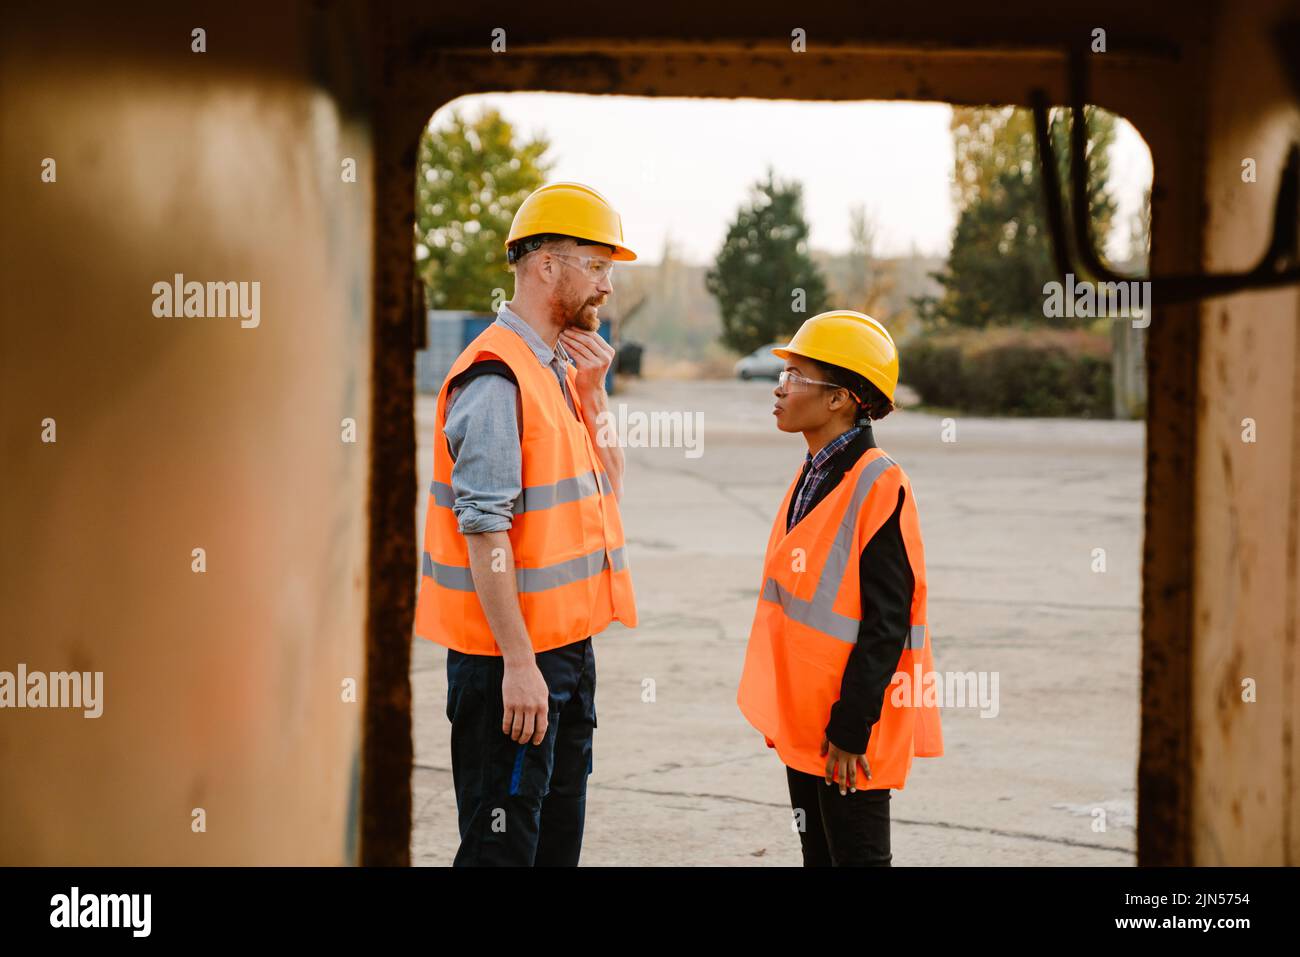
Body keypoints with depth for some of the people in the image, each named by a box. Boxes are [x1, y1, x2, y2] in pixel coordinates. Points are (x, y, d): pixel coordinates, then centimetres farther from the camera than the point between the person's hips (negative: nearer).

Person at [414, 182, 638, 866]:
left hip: (567, 644, 10)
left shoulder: (558, 368, 13)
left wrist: (591, 395, 1)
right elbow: (483, 528, -22)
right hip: (511, 655, -10)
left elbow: (604, 488, 15)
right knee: (504, 844, -4)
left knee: (558, 838, 17)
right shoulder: (497, 375, -17)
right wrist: (519, 662, -23)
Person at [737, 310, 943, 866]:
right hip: (802, 717, 9)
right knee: (817, 852, 14)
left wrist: (851, 726, -19)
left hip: (848, 735, -9)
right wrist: (780, 713, 17)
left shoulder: (878, 485, -16)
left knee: (857, 854, 0)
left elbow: (886, 621, -18)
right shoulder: (811, 477, 11)